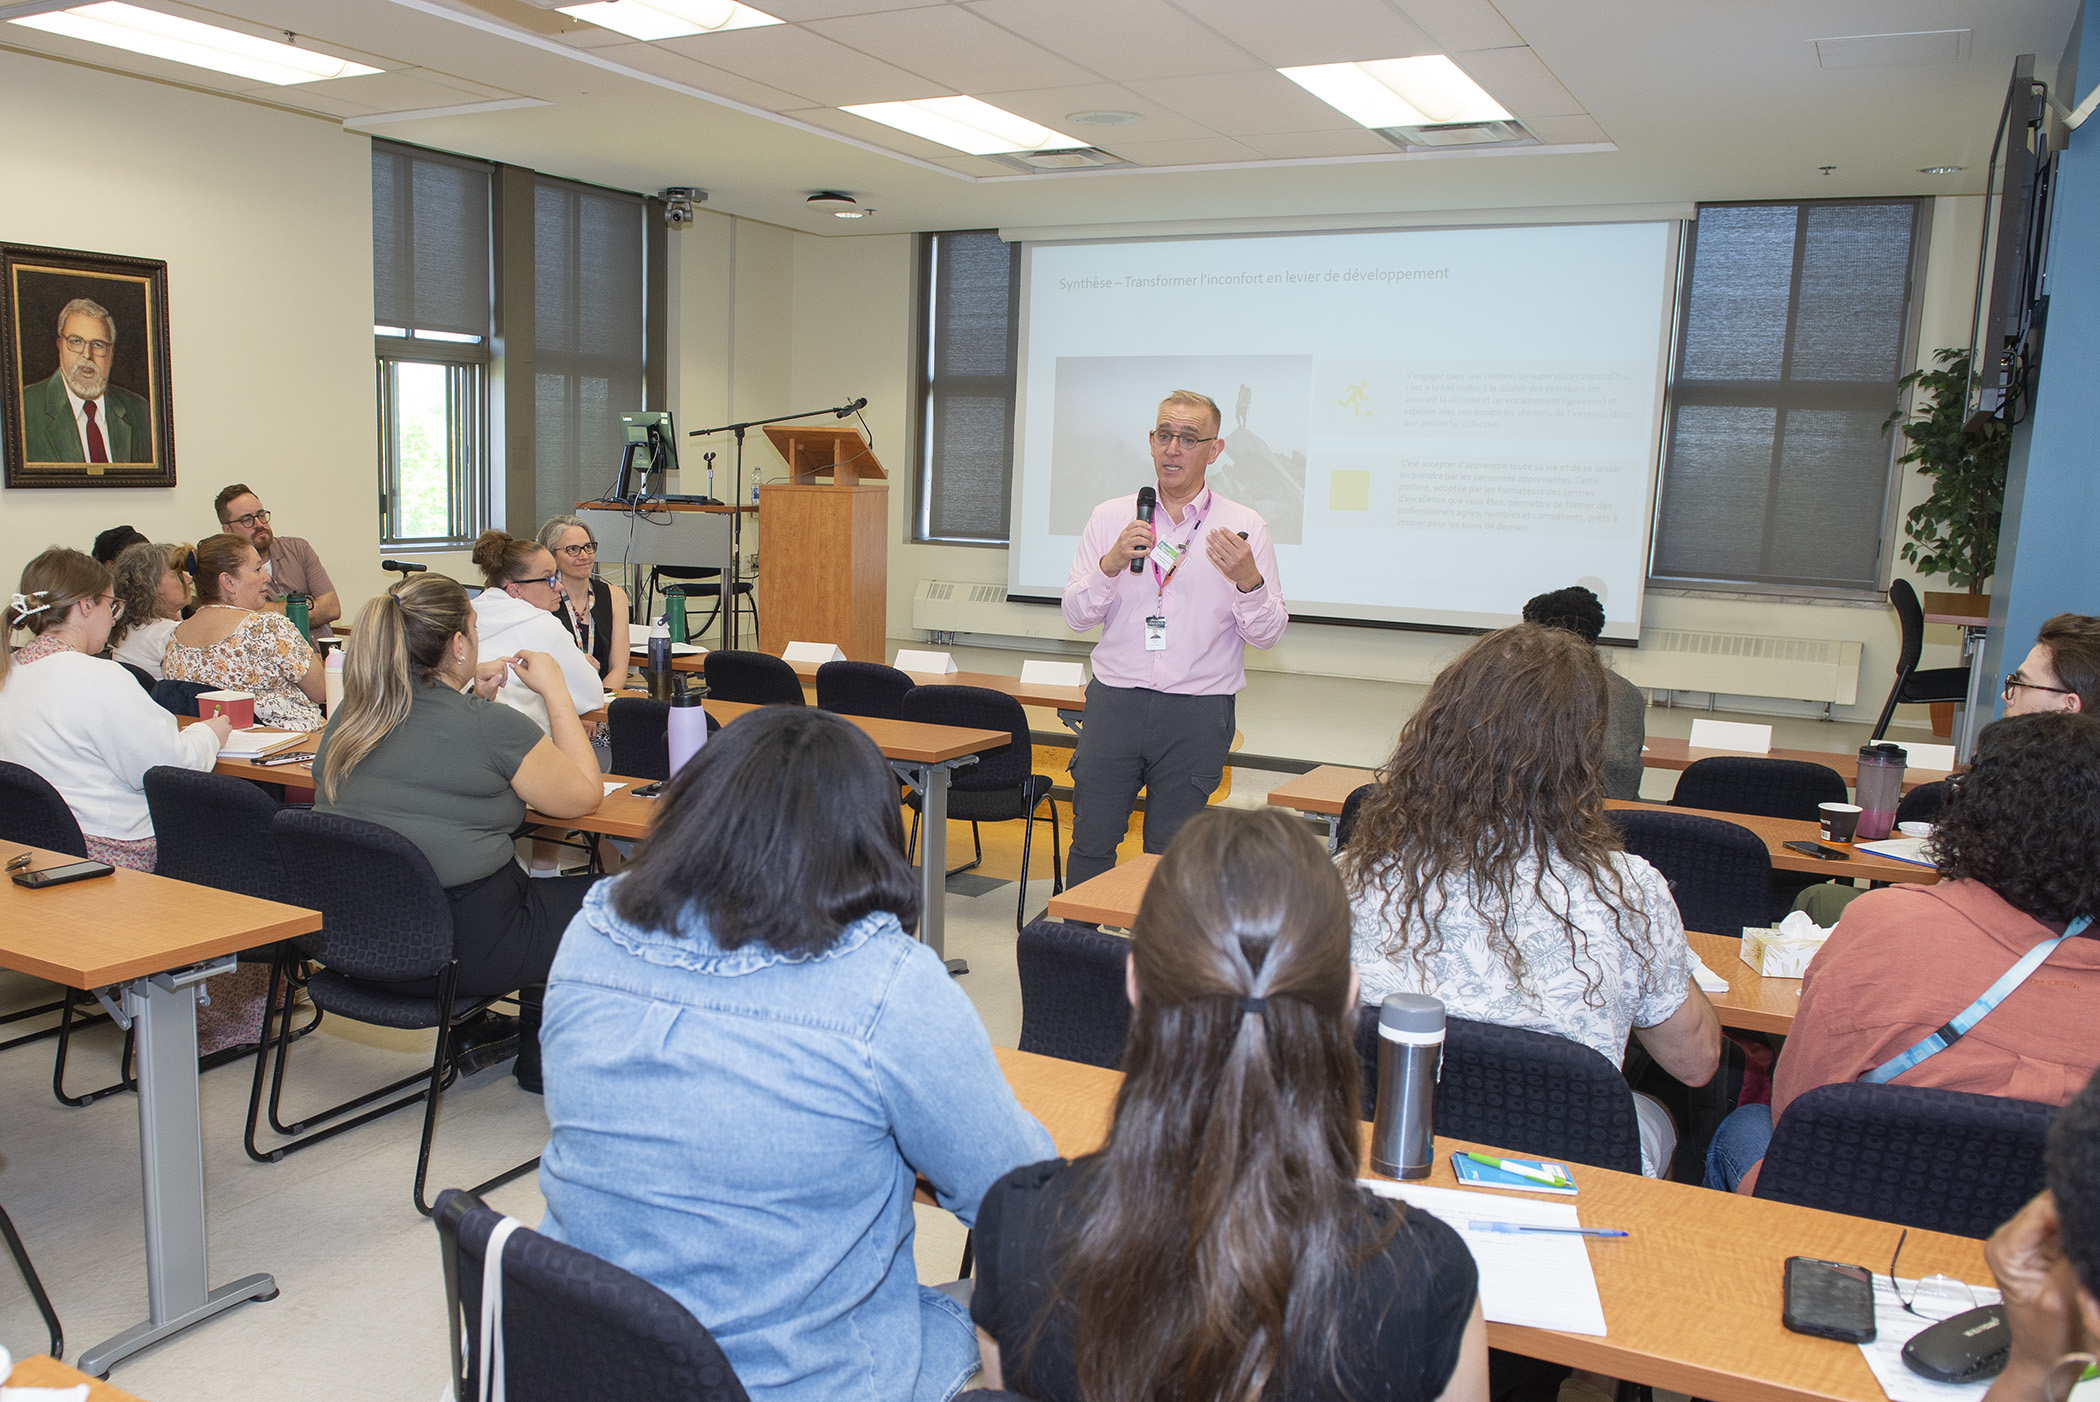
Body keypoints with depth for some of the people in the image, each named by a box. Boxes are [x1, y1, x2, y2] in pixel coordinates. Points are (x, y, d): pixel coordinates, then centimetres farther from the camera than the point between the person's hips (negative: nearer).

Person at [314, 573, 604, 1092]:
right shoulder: (491, 725, -18)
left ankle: (473, 1030, 31)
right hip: (456, 951, -8)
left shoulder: (350, 717, 3)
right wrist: (555, 691, 0)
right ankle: (541, 1054, 26)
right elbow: (585, 796, -6)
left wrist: (469, 696, 16)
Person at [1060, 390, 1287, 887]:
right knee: (1091, 841, 6)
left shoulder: (1245, 528, 2)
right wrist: (1111, 565, -15)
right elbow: (1074, 615, 3)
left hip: (1197, 714, -1)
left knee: (1171, 854, 7)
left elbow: (1267, 633, -1)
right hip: (1115, 701, 1)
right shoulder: (1111, 518, 8)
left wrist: (1247, 580, -20)